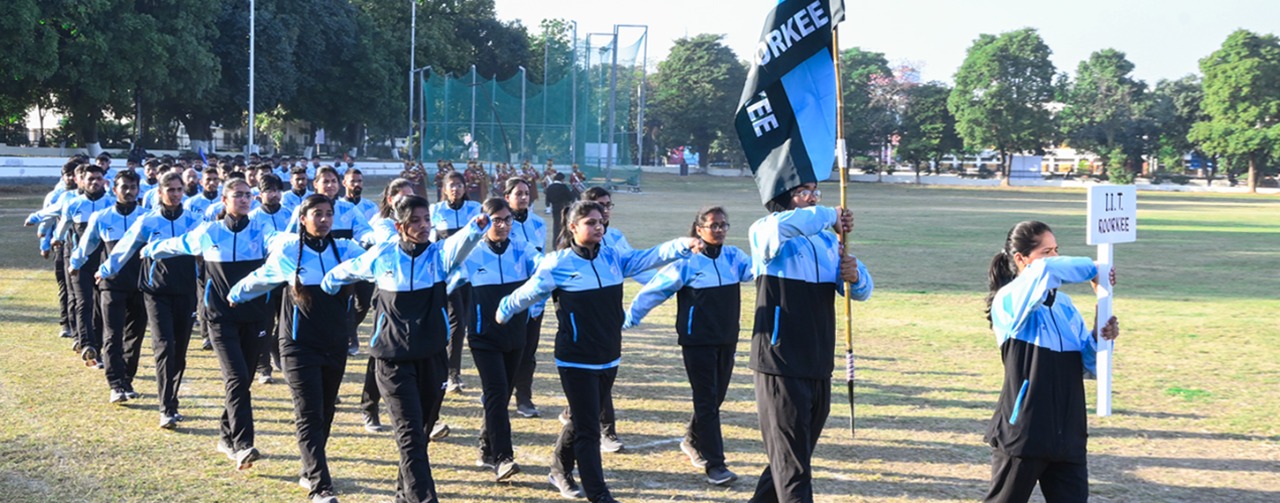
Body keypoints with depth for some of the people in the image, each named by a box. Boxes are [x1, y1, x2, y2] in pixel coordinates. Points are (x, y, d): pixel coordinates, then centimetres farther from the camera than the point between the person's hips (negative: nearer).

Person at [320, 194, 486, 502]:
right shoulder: (381, 256, -3)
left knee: (422, 430, 15)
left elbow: (460, 243, -28)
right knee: (410, 431, -11)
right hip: (393, 358, -2)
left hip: (432, 356, 2)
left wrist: (476, 227, -47)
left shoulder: (439, 254, -4)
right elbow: (345, 272, 17)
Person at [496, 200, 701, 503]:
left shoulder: (613, 258, 3)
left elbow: (651, 257, -9)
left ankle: (561, 471, 41)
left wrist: (683, 247, -24)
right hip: (576, 361, -6)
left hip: (609, 358, 6)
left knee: (584, 421, 20)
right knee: (587, 428, -4)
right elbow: (527, 293, 2)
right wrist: (503, 312, 14)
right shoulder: (558, 265, -10)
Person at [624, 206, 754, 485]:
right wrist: (629, 318, -4)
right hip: (697, 341, -5)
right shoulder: (688, 261, -10)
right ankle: (714, 464, -2)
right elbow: (655, 289, -6)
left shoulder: (733, 257, 5)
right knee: (706, 400, -4)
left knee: (716, 397, 14)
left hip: (727, 340, 6)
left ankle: (692, 441, 38)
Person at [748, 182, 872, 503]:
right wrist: (830, 216, -15)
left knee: (790, 460, 17)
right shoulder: (765, 234, -8)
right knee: (792, 469, -6)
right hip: (781, 368, -7)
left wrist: (854, 276, -10)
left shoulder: (828, 242, 13)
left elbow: (862, 292, 15)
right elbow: (782, 224, -33)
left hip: (820, 370, 7)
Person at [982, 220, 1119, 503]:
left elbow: (1090, 364, 12)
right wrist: (1092, 270, -15)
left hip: (1067, 435, 6)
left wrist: (1103, 337, -9)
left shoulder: (1065, 305, 11)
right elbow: (1043, 270, -31)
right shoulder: (1009, 300, -10)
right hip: (1022, 435, -6)